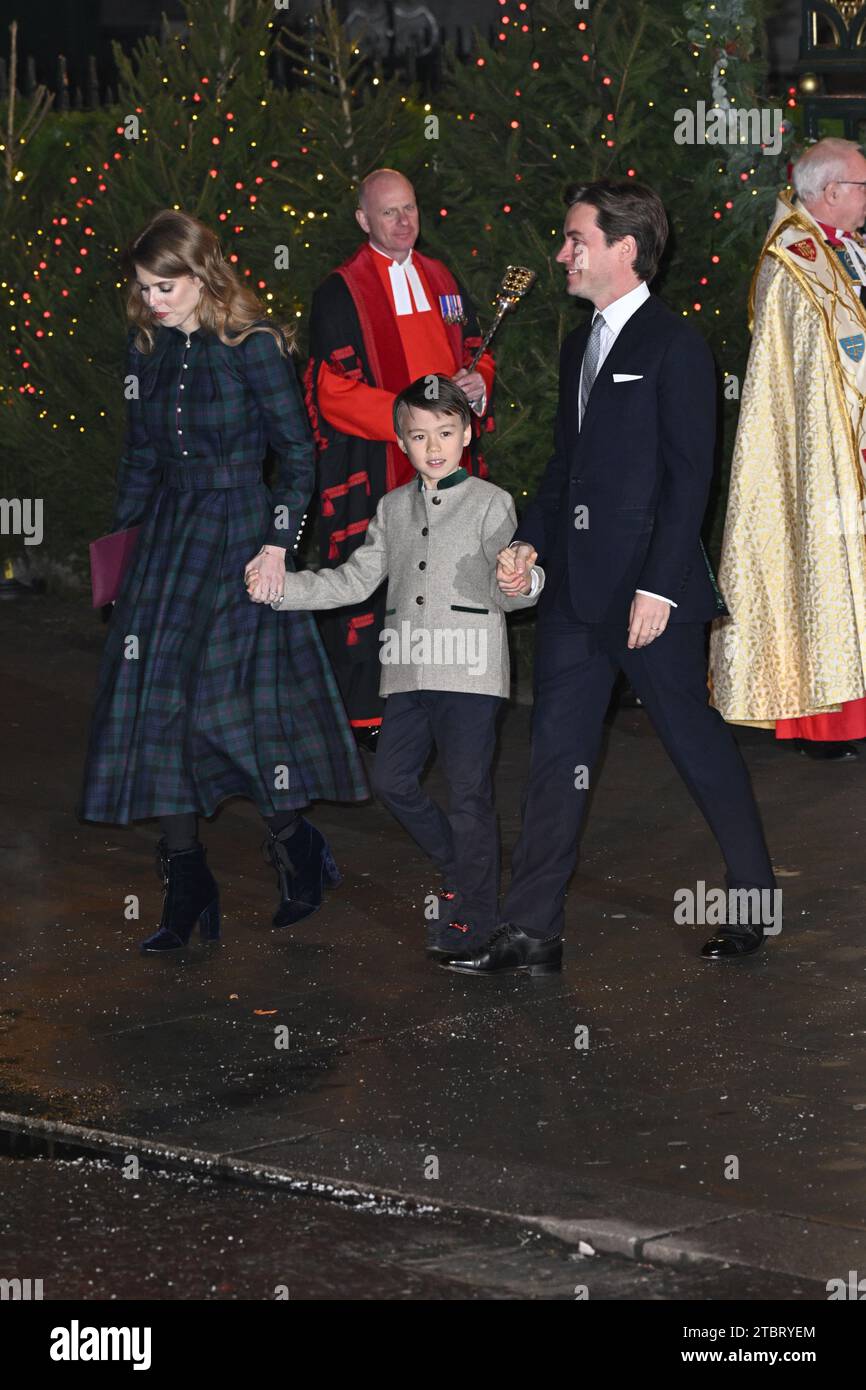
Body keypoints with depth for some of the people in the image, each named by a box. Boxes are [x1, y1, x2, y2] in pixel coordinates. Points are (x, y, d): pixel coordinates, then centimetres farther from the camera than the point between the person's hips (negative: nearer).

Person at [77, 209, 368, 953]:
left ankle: (295, 846, 12)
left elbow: (297, 452, -8)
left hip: (240, 531, -6)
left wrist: (278, 543, -14)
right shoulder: (148, 349, 8)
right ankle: (186, 885, 5)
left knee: (236, 690, -10)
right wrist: (120, 535, 14)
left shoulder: (253, 346, -10)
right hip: (167, 532, 6)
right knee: (157, 694, 0)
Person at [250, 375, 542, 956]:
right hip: (408, 672, 6)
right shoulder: (394, 508, 16)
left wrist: (521, 585, -35)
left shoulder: (490, 503, -1)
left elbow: (509, 582, -11)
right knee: (393, 779, 5)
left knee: (470, 789, -4)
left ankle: (475, 912, 6)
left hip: (470, 672, -6)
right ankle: (459, 864, 24)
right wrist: (280, 588, 9)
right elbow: (354, 580, 17)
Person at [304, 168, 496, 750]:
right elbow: (334, 391, -9)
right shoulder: (340, 292, -2)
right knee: (370, 589, -6)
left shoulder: (442, 280, 15)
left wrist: (478, 383, -2)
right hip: (374, 467, -5)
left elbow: (476, 349, 23)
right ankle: (364, 716, 1)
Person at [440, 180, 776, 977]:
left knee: (697, 743, 3)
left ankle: (755, 905, 19)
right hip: (575, 586, 8)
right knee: (558, 754, 5)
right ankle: (531, 934, 6)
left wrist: (659, 586, -17)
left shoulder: (674, 346, -10)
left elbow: (689, 474, -13)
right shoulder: (580, 347, 15)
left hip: (650, 585, -8)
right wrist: (530, 539, 6)